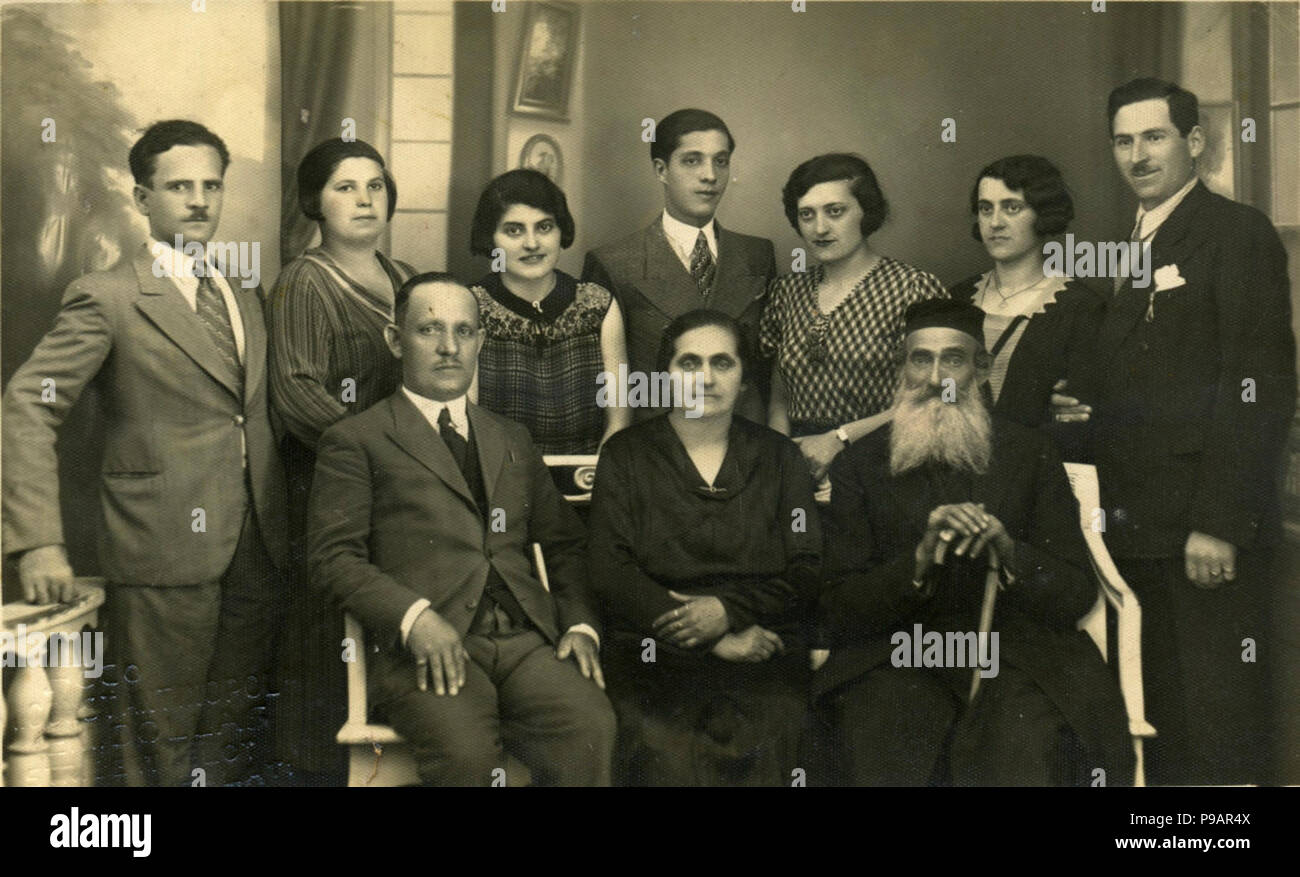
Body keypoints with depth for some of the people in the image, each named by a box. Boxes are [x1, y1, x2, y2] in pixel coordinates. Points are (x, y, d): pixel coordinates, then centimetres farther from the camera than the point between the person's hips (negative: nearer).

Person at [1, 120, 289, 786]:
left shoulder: (247, 297, 16)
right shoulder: (107, 298, -5)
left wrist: (279, 531, 8)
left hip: (255, 557, 6)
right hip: (162, 559, -6)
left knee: (237, 747, 13)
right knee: (159, 753, 2)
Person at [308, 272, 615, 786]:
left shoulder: (512, 441, 28)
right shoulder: (355, 441, 12)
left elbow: (566, 544, 27)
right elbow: (332, 555, 1)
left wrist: (581, 624, 7)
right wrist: (414, 616, -16)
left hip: (527, 639, 4)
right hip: (426, 647, -4)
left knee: (590, 731, -28)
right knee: (467, 752, -34)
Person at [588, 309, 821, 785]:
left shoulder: (776, 456, 17)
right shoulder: (626, 455, 12)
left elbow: (809, 571, 9)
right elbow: (610, 572, 0)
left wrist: (729, 610, -9)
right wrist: (712, 640, -9)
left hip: (764, 652, 1)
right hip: (651, 651, -1)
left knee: (756, 758, -27)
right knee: (665, 757, -29)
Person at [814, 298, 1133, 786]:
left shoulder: (1030, 455, 10)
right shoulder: (859, 467, 8)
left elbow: (1077, 597, 5)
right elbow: (836, 610, 0)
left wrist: (1009, 551, -16)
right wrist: (921, 558, -17)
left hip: (1011, 648, 0)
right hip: (897, 655, 0)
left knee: (1024, 743, -31)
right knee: (887, 732, -32)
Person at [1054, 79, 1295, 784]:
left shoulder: (1238, 233, -7)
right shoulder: (1132, 248, 18)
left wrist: (1219, 523, -20)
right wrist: (1080, 401, 0)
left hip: (1205, 528, -7)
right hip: (1138, 527, 8)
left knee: (1216, 723, -2)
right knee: (1159, 722, 14)